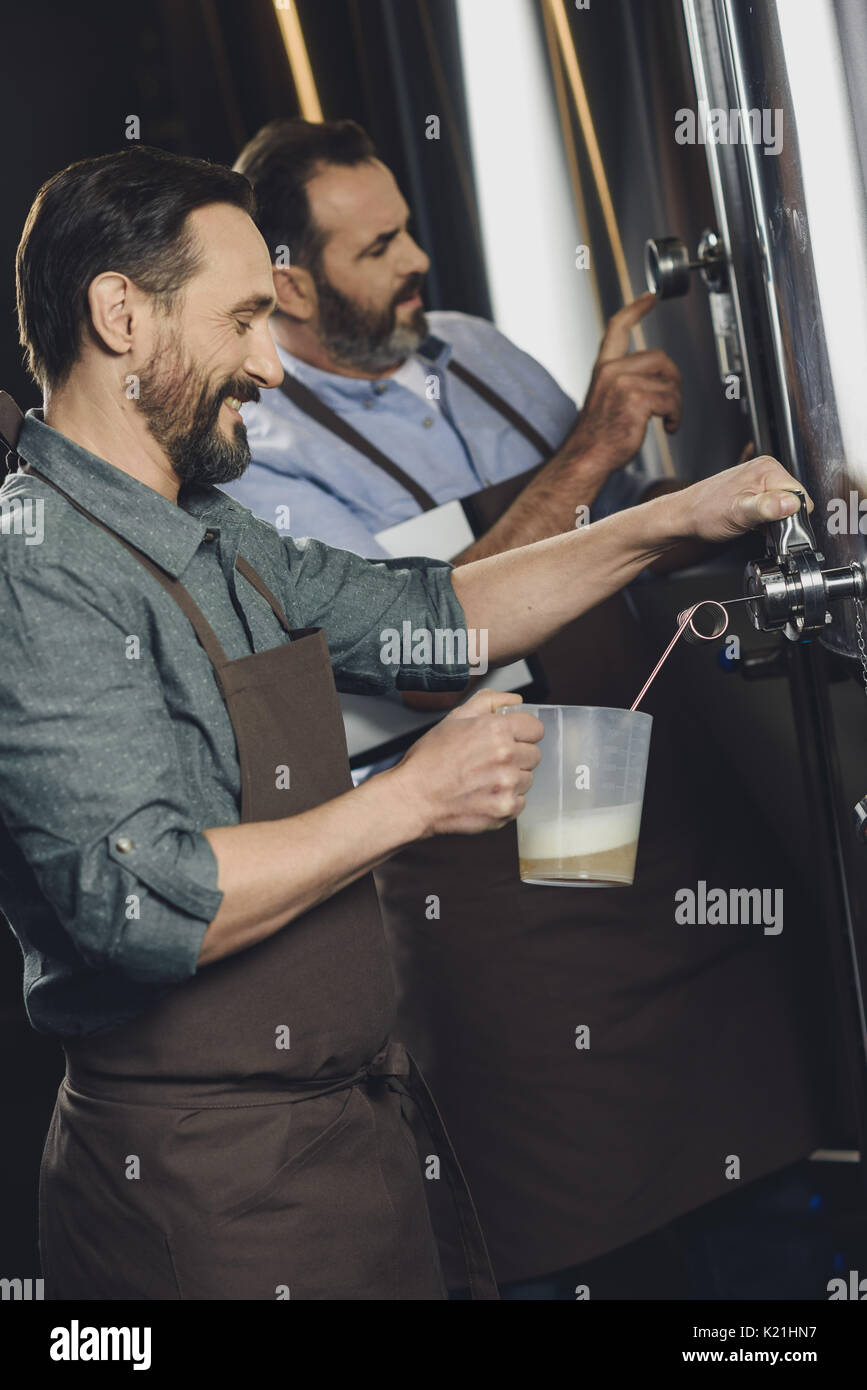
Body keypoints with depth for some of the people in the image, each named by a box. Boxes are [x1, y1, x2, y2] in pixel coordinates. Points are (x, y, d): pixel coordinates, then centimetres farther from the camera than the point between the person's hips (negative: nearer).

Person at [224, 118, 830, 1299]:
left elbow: (628, 519, 19)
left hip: (663, 824, 7)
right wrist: (581, 456, -25)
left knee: (764, 1199, 15)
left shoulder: (476, 353, 9)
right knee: (571, 1245, 6)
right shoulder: (259, 453, -12)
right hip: (500, 896, -6)